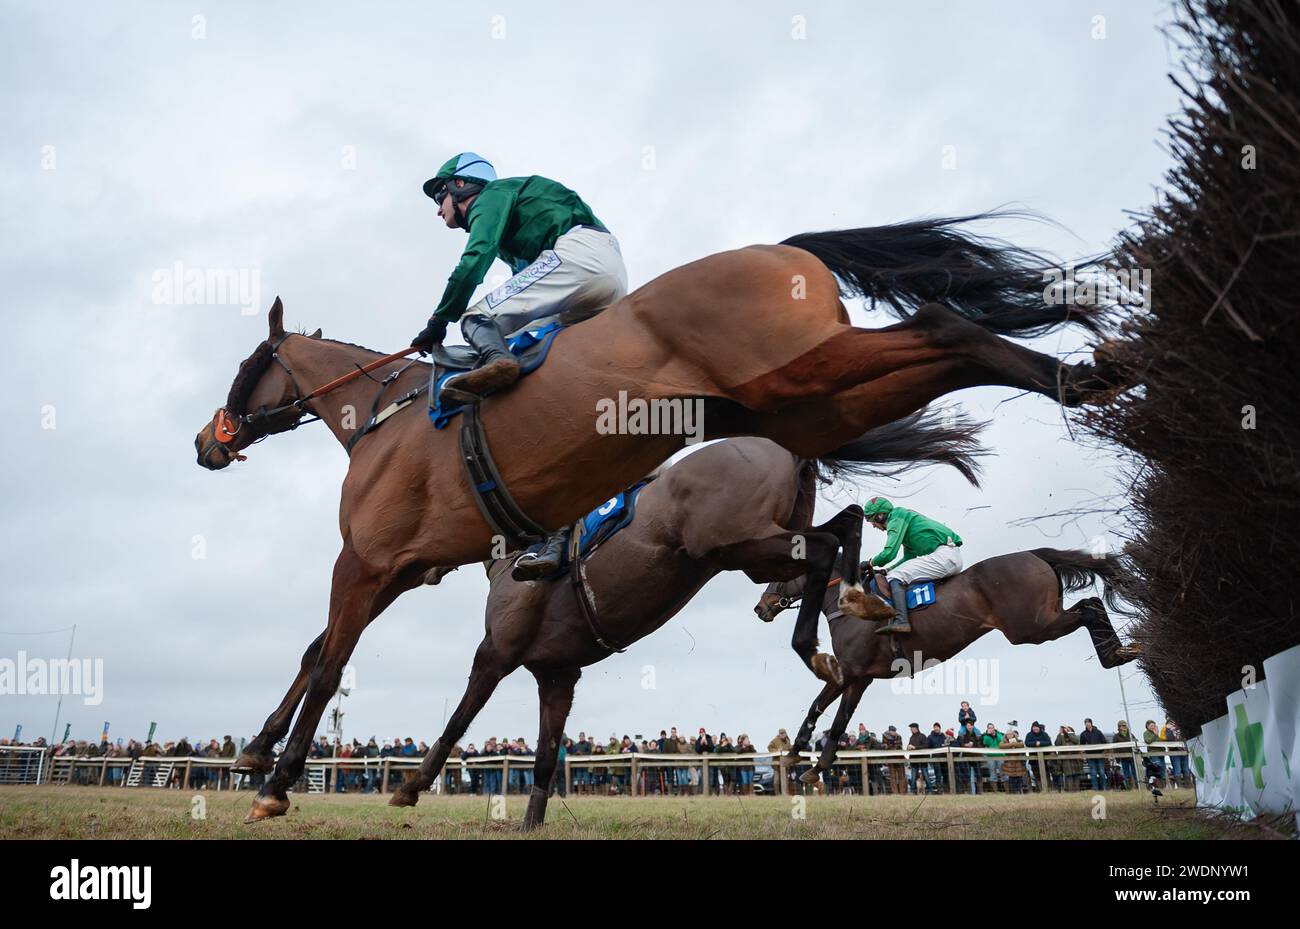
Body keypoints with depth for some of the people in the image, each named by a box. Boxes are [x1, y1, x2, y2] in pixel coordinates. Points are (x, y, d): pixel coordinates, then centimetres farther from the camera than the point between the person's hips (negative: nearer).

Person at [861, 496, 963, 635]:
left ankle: (901, 621, -30)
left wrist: (872, 563, 6)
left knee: (895, 577, -14)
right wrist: (886, 570, 21)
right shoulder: (903, 516, 27)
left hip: (944, 556, -11)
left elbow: (889, 553, -14)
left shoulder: (896, 518, -4)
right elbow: (909, 557, 33)